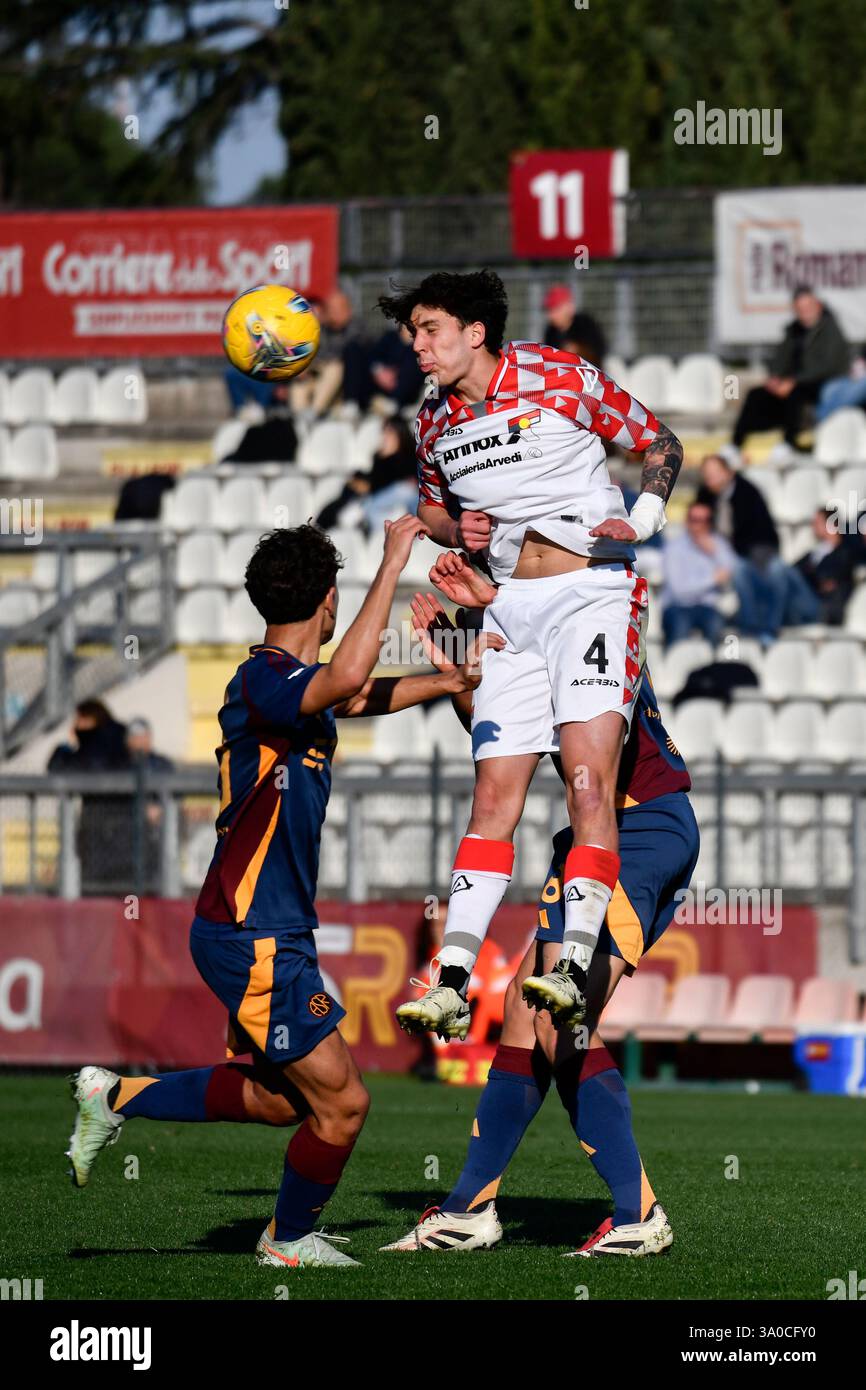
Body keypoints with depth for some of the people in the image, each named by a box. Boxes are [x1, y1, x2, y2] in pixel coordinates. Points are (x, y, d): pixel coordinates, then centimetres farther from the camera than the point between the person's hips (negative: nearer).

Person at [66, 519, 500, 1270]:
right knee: (341, 1102, -3)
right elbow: (347, 679, -41)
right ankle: (290, 1238, 18)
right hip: (251, 939, -10)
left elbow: (362, 695, 34)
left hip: (273, 932, 10)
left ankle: (118, 1097, 26)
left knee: (283, 1098, 21)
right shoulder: (262, 682, -20)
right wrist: (393, 565, -36)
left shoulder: (295, 681, 11)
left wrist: (448, 682, 24)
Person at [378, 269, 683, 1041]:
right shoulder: (435, 424, 10)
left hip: (594, 593, -5)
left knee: (588, 780, -18)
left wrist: (644, 518, -13)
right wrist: (456, 531, 4)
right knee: (495, 796, -1)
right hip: (512, 610, 5)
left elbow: (661, 442, 3)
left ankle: (575, 971, -25)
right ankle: (453, 984, -8)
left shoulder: (558, 381, -6)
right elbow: (433, 505, 27)